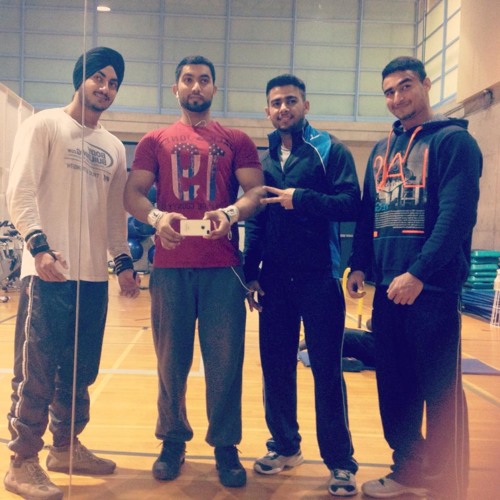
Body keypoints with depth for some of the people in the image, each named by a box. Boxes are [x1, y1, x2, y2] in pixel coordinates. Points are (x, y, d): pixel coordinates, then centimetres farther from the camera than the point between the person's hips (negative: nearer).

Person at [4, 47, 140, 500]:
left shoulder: (113, 147, 18)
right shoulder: (44, 126, 0)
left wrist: (124, 262, 13)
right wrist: (39, 246, -21)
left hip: (95, 275, 6)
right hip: (49, 273, -6)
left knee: (80, 372, 13)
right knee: (37, 372, 0)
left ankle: (67, 447, 28)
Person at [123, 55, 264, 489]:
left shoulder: (237, 141, 11)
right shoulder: (155, 141, 12)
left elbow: (255, 191, 3)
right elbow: (132, 194, 6)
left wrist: (231, 213, -18)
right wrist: (156, 217, -16)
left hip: (223, 266, 0)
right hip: (171, 265, 1)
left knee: (225, 360, 2)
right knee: (172, 359, 8)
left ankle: (225, 446, 16)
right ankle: (173, 440, 24)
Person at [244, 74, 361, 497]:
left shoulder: (329, 150, 0)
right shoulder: (262, 158, 12)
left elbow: (350, 203, -10)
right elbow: (254, 222, 13)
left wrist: (300, 199, -19)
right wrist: (252, 274, 8)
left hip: (319, 277, -4)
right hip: (275, 280, 4)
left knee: (326, 369, 1)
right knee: (276, 366, 10)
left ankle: (340, 461, 13)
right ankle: (285, 445, 28)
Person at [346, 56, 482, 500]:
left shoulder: (453, 140, -4)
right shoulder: (382, 150, 17)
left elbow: (457, 214, -14)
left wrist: (418, 274, -21)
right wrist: (359, 265, 8)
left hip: (432, 288, -6)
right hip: (387, 289, 7)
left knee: (440, 392, 2)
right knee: (394, 386, 13)